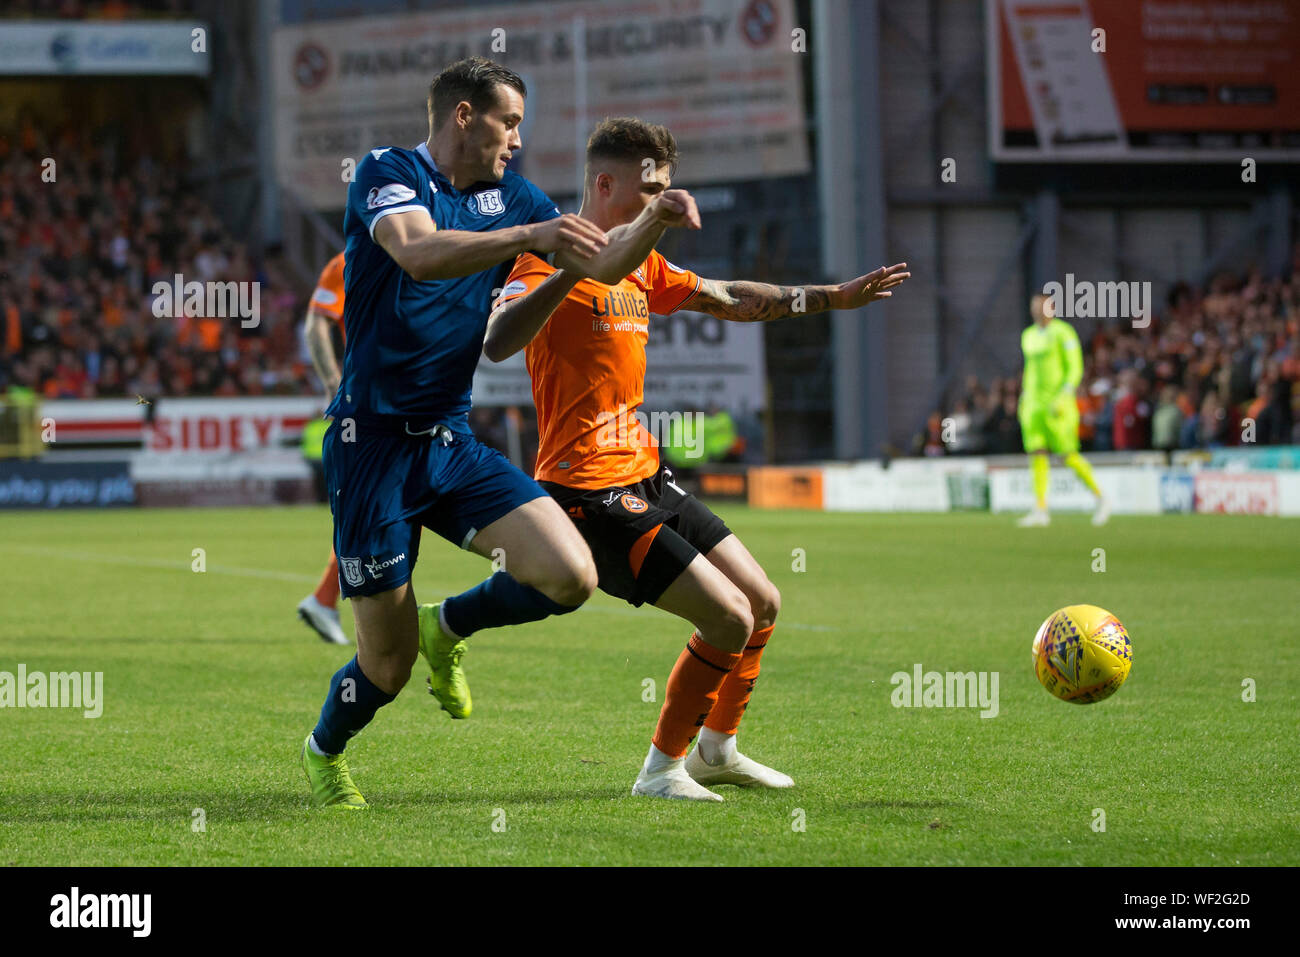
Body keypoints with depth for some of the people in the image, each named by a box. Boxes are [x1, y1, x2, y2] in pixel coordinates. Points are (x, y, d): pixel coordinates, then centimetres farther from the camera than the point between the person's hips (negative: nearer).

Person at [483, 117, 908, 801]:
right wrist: (575, 266, -40)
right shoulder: (549, 260, -13)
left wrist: (834, 297, 29)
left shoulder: (641, 265, 15)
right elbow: (497, 344, -31)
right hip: (590, 493, -10)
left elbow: (728, 301, 29)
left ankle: (716, 749, 31)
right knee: (729, 618, -15)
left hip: (645, 479, 10)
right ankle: (661, 770, 1)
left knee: (763, 602, 13)